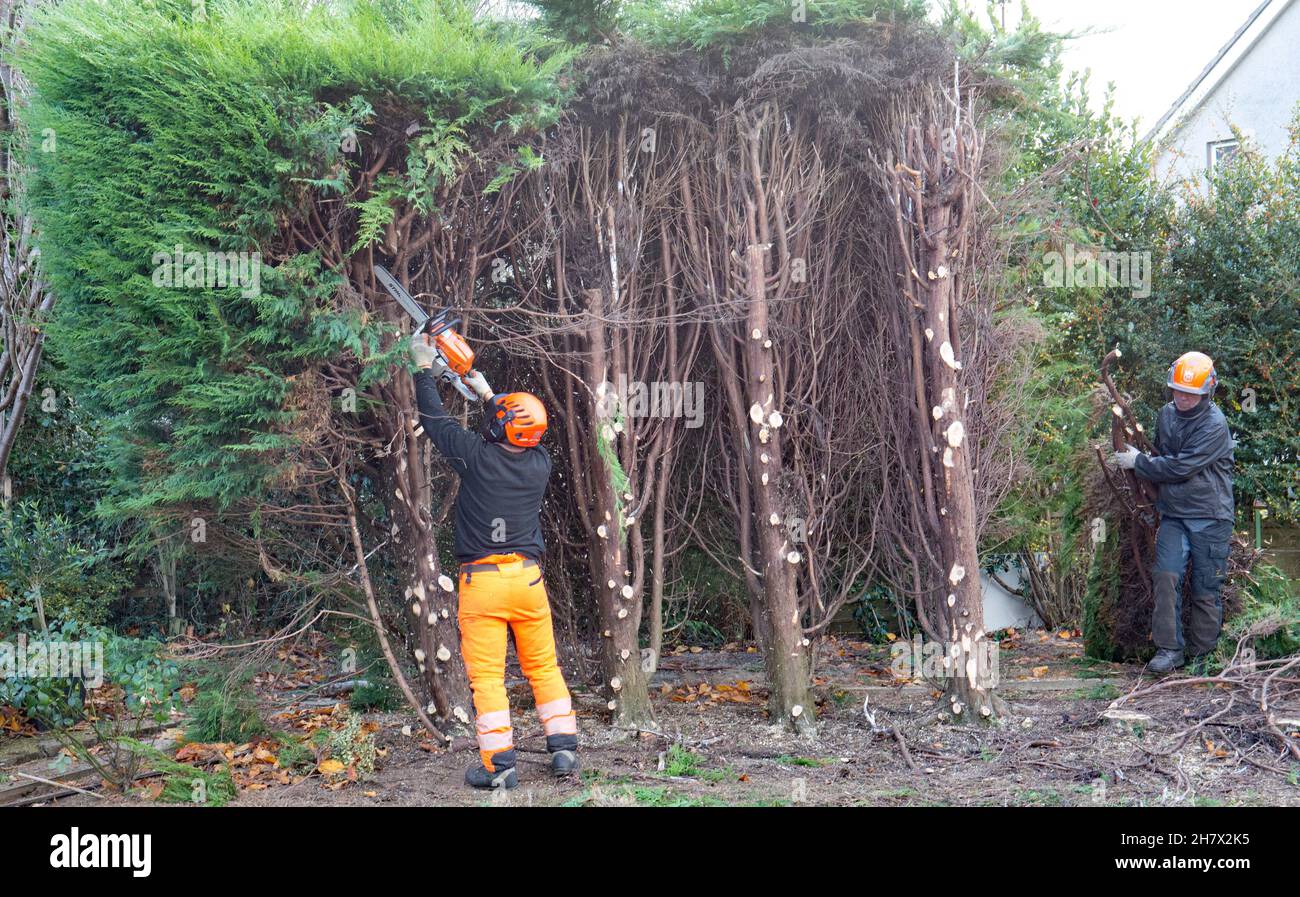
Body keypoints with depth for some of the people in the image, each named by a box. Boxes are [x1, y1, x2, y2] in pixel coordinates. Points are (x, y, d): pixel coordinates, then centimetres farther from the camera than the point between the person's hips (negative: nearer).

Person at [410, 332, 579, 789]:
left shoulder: (477, 456, -11)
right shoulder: (539, 464, 0)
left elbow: (434, 420, 3)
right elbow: (519, 436, 23)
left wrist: (425, 369, 16)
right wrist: (486, 393, 32)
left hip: (482, 581, -4)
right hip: (528, 577, 4)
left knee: (487, 676, 0)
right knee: (544, 667, 14)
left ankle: (499, 765, -1)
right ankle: (564, 750, 13)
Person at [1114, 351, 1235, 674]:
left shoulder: (1214, 425, -15)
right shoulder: (1167, 415, 7)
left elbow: (1180, 467, -20)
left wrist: (1139, 463, -11)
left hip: (1209, 518, -5)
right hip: (1173, 514, 5)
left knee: (1205, 592, 2)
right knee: (1166, 577, -11)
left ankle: (1201, 657, 14)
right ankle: (1169, 649, -8)